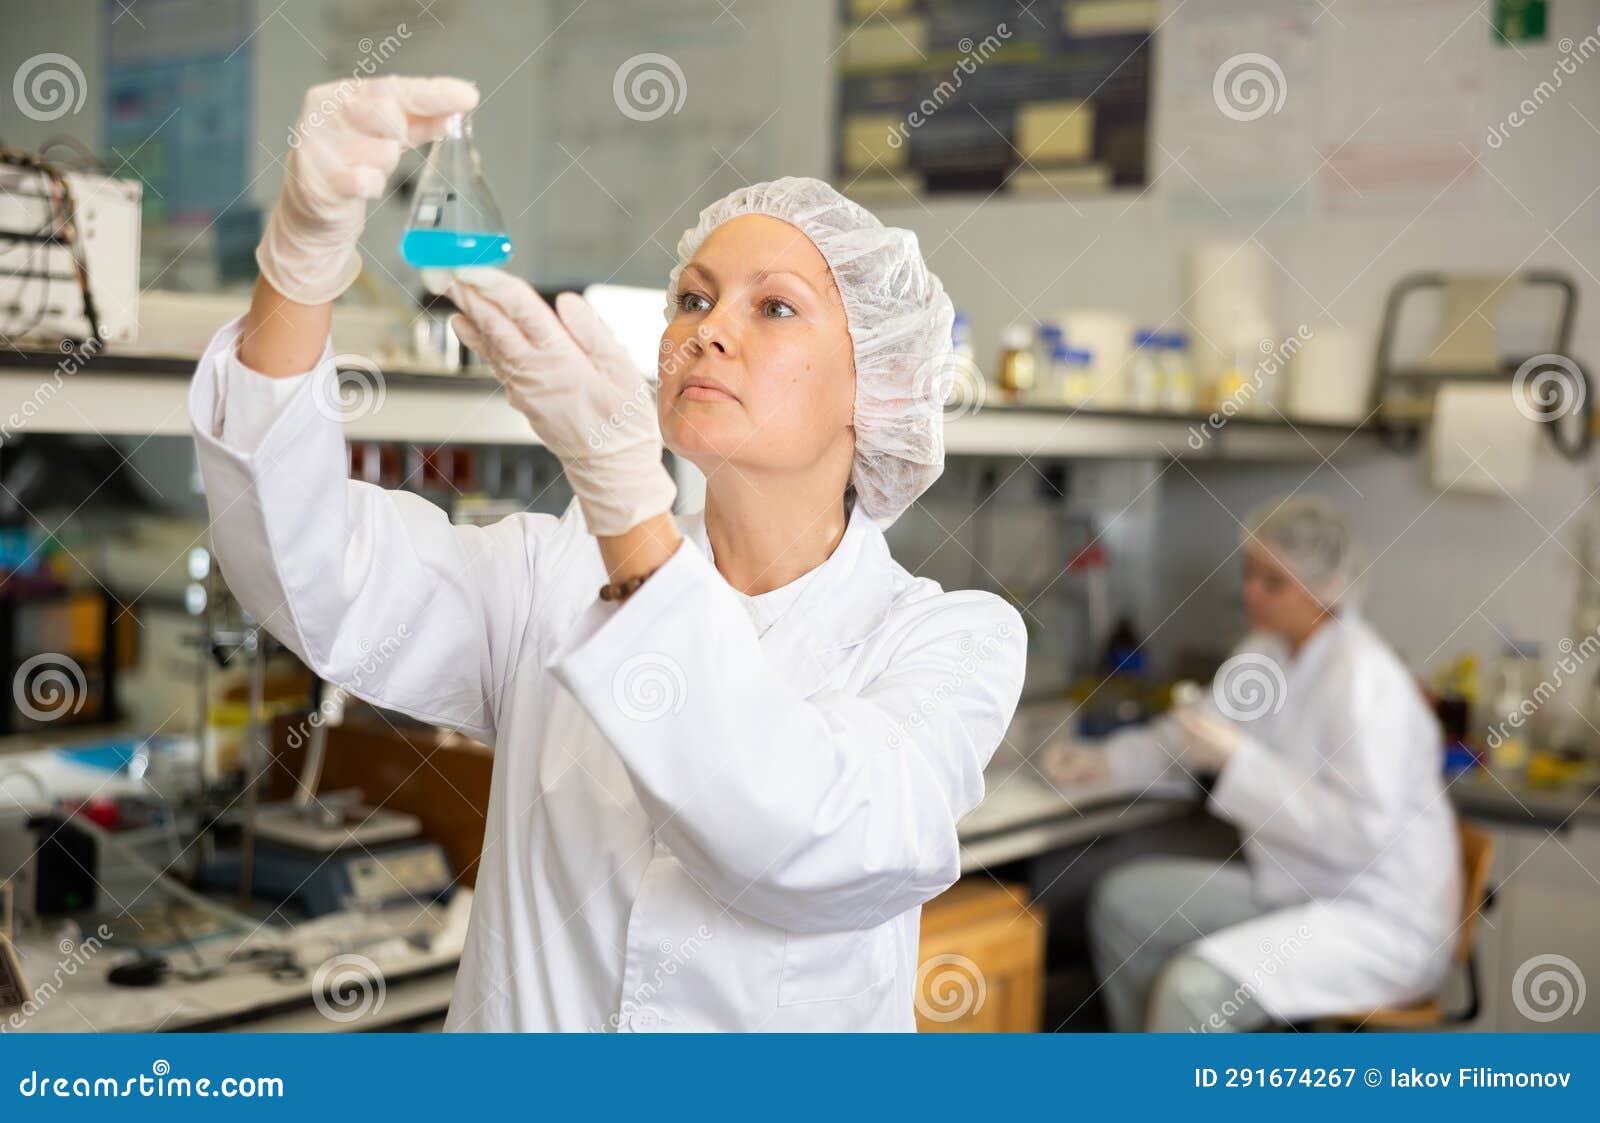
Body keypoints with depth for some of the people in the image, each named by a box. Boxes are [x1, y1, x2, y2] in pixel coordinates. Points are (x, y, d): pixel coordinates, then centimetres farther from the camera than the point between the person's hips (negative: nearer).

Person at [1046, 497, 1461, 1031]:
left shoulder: (1364, 679, -22)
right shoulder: (1270, 651, 5)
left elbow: (1362, 832, -28)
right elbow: (1190, 739, 19)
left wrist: (1236, 757, -29)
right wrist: (1102, 761, 1)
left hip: (1385, 920, -10)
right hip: (1295, 889, 10)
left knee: (1194, 987, -29)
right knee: (1123, 900, 10)